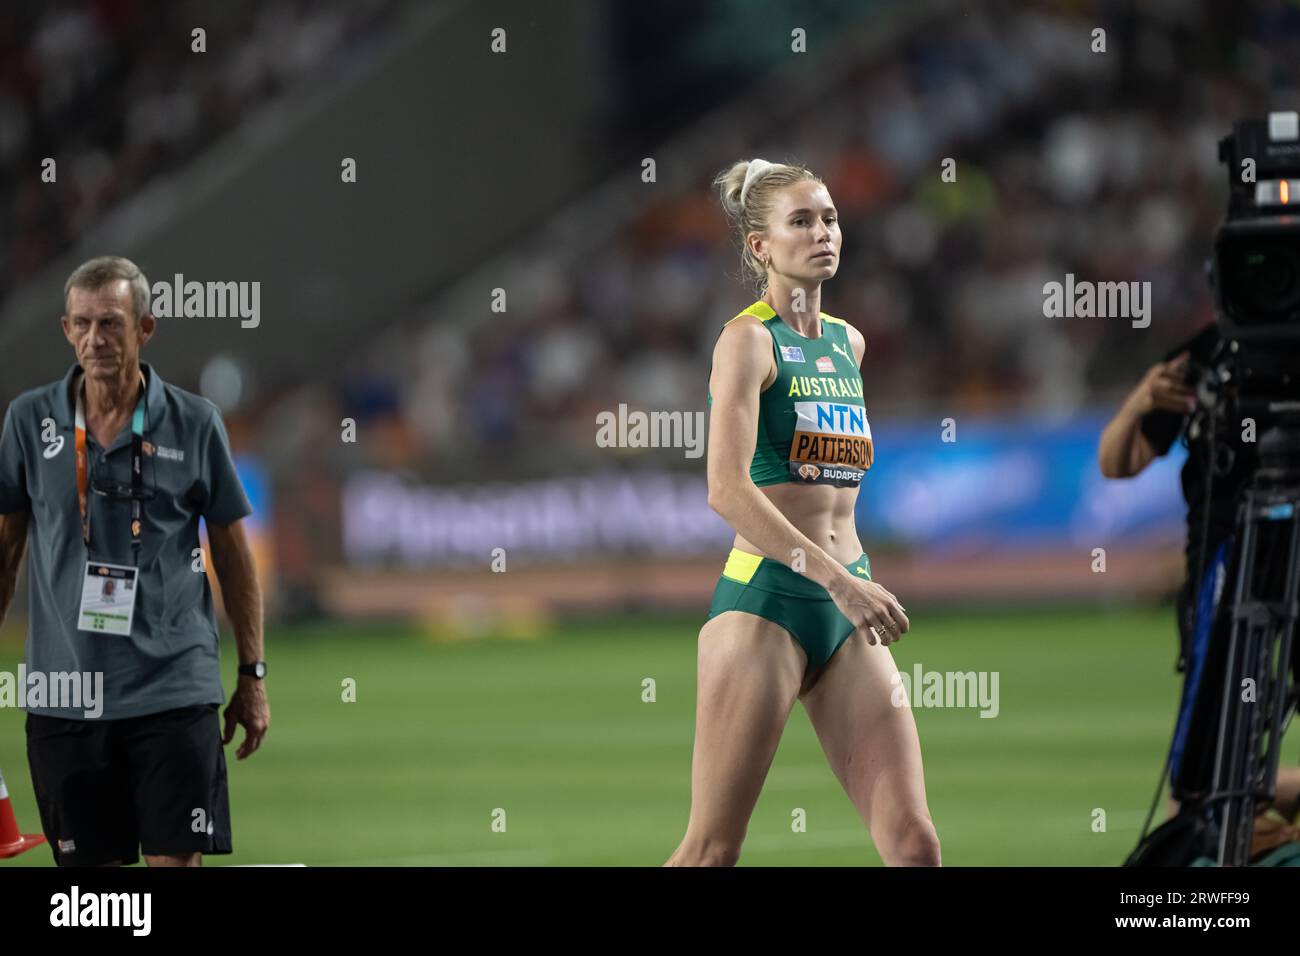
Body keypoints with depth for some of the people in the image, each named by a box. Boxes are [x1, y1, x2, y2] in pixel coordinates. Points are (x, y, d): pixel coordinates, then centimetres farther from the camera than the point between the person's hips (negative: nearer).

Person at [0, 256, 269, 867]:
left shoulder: (195, 423, 0)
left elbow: (232, 553, 7)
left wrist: (252, 675, 6)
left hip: (173, 693, -1)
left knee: (177, 860, -7)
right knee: (89, 863, 4)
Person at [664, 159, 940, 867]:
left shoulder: (849, 344, 15)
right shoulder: (748, 340, -6)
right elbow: (727, 489, -19)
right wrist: (836, 579, -26)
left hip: (848, 619, 6)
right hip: (762, 597, -6)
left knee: (914, 845, -5)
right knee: (711, 853, -5)